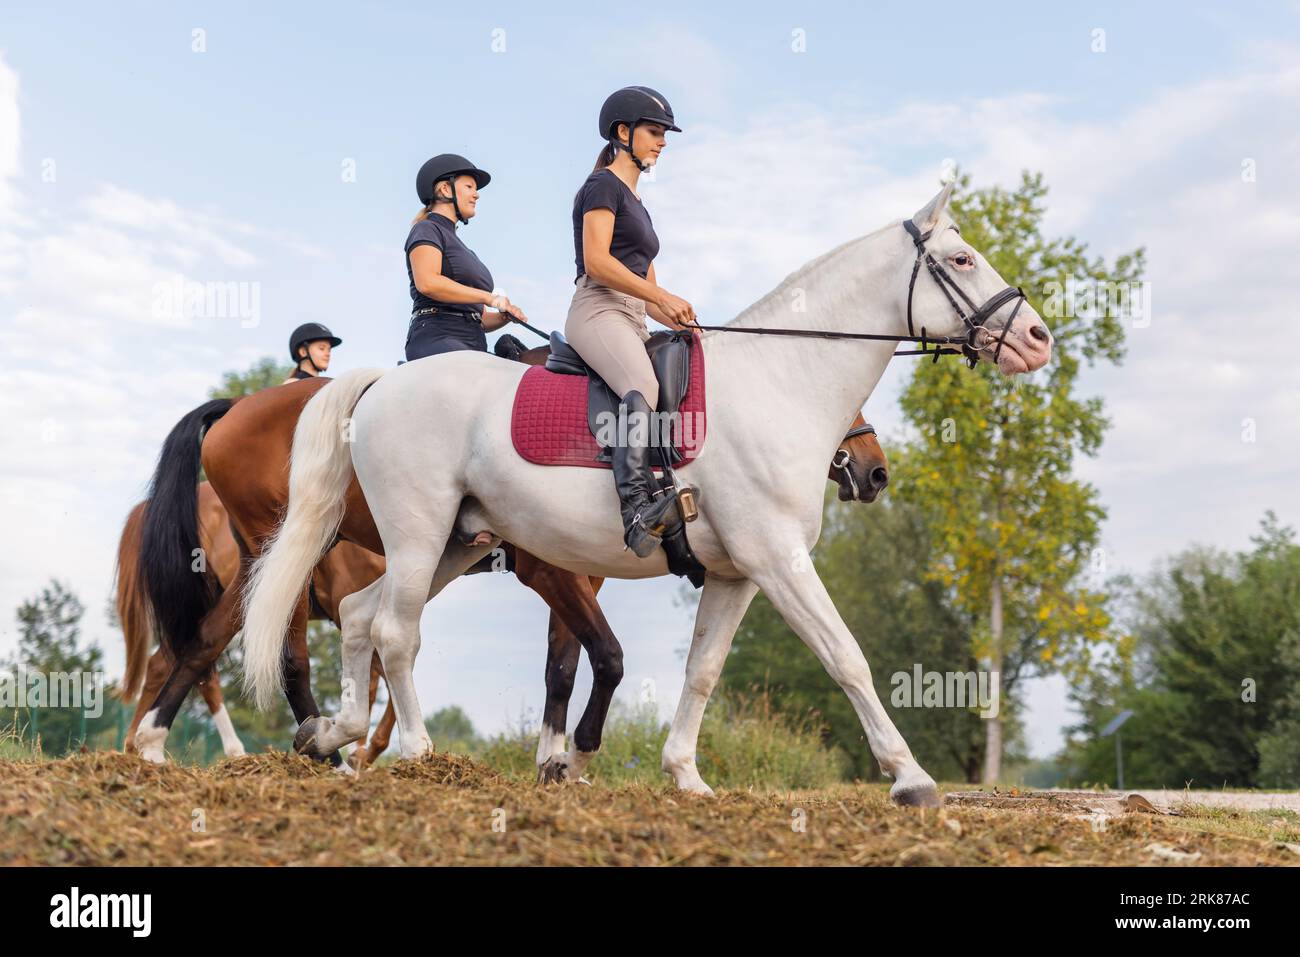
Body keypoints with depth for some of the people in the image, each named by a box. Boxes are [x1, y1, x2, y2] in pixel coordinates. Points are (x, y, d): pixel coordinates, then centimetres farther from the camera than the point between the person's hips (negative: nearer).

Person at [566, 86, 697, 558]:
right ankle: (638, 506, -51)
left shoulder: (635, 205, 30)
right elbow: (596, 261, -13)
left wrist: (679, 321, 13)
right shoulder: (603, 186, 2)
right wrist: (662, 297, -17)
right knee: (643, 389, -35)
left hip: (631, 322, 10)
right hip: (598, 311, -10)